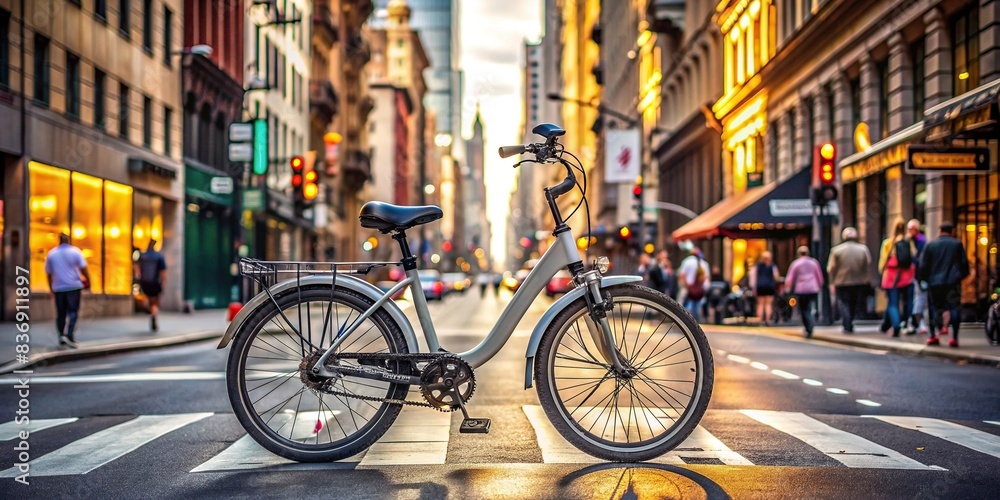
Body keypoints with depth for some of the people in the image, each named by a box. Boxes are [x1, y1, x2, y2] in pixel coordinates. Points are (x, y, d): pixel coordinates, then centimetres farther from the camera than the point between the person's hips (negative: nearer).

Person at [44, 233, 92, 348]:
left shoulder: (51, 254, 7)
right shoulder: (75, 251, -2)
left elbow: (48, 273, 12)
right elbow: (83, 268, -9)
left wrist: (51, 288, 20)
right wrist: (88, 281, 1)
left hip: (58, 288, 3)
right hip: (74, 286, -3)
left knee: (60, 314, 10)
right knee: (73, 311, -2)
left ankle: (61, 337, 9)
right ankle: (69, 335, -17)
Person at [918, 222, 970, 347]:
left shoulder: (930, 245, 5)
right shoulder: (957, 244, 4)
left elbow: (923, 266, 4)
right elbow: (964, 263, 3)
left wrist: (925, 279, 18)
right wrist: (962, 275, 19)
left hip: (934, 282, 1)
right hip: (953, 282, -1)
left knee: (935, 308, 11)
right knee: (954, 308, -1)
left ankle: (933, 336, 9)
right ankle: (954, 338, -8)